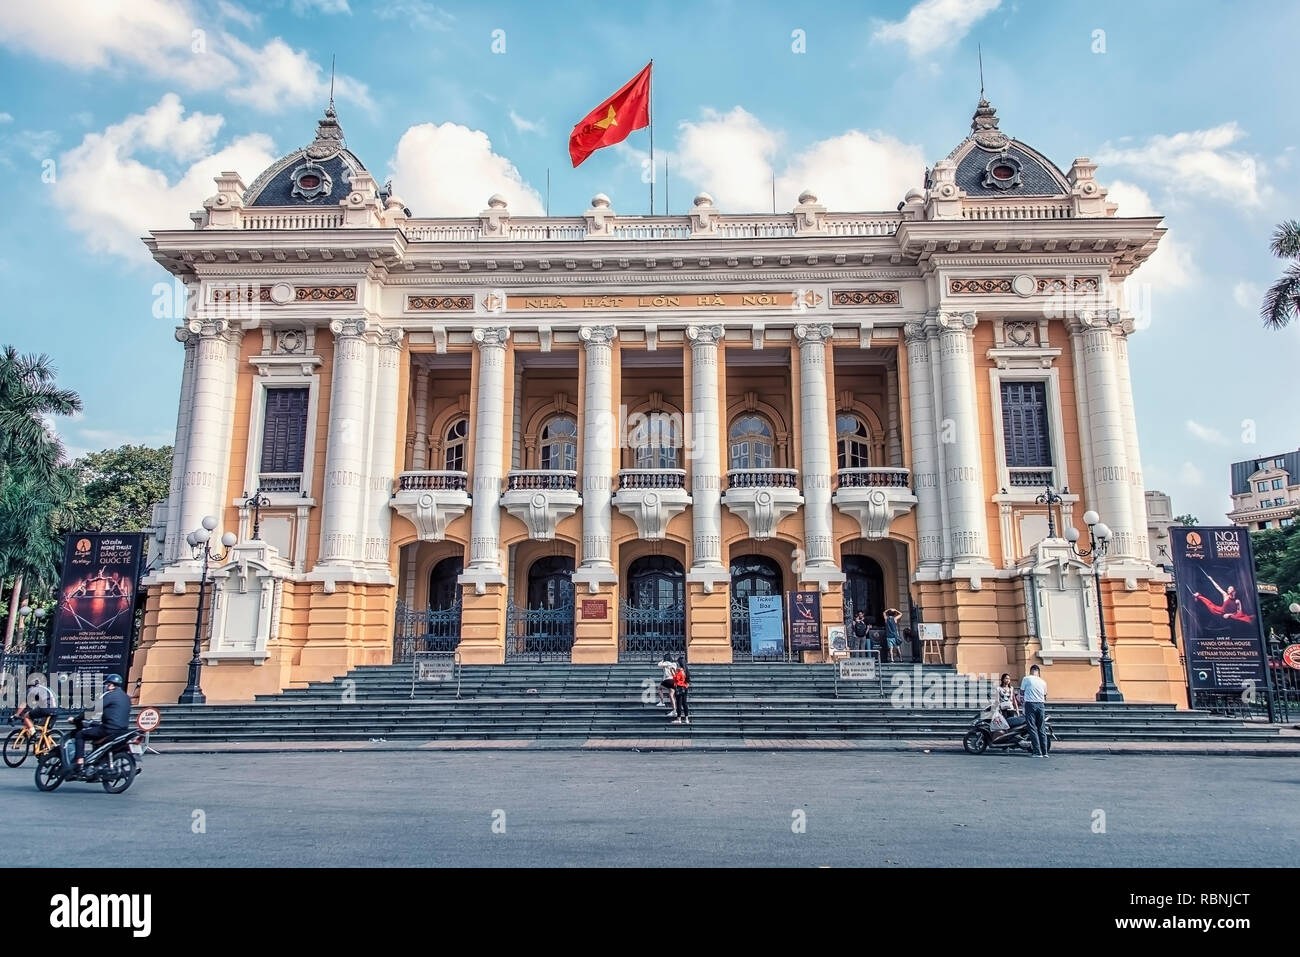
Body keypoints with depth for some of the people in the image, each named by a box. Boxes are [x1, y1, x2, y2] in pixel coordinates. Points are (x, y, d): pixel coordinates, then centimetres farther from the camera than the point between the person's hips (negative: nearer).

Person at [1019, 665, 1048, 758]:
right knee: (1041, 729, 10)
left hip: (1030, 704, -4)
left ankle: (1038, 752, -7)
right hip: (1041, 705, 4)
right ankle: (1045, 752, 10)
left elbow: (1021, 691, 6)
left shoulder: (1026, 679, -2)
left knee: (1033, 729, -2)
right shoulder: (1043, 682, 8)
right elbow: (1045, 695, 15)